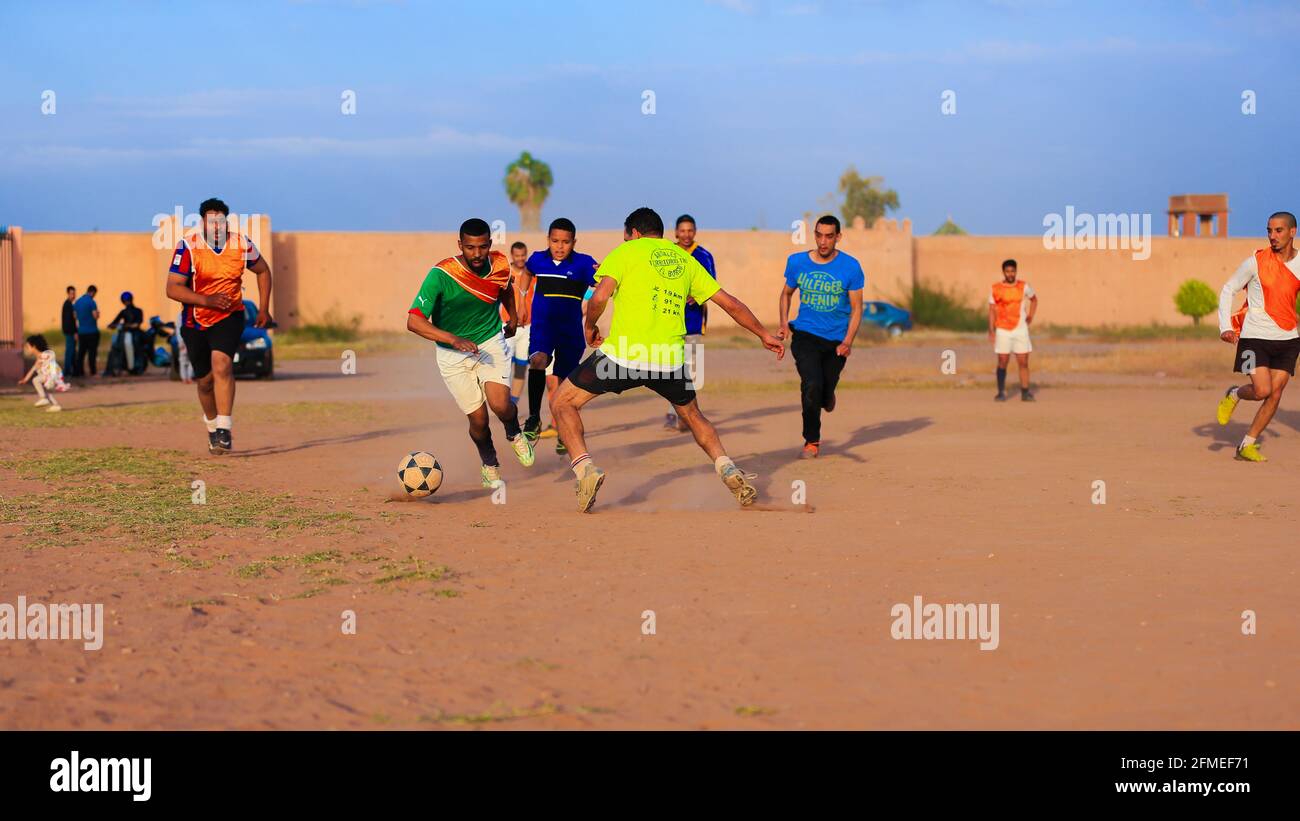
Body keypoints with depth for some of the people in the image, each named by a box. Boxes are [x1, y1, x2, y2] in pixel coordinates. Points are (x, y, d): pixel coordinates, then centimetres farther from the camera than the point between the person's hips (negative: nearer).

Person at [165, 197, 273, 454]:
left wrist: (263, 308, 6)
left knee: (221, 363, -26)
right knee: (205, 380, 10)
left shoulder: (241, 245, -9)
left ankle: (225, 431, -25)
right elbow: (172, 289, -18)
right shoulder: (189, 246, -16)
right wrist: (207, 300, -30)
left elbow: (263, 270, 11)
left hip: (229, 317, 0)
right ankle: (212, 429, 37)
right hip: (196, 321, 1)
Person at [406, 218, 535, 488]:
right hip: (452, 354, -2)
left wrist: (513, 318, 24)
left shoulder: (500, 265, -10)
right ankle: (489, 464, 30)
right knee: (478, 419, -3)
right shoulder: (441, 274, -24)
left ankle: (515, 434, 15)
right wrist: (454, 340, -38)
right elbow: (414, 321, -28)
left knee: (500, 405, -21)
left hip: (491, 343, 2)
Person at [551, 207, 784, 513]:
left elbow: (600, 297, -9)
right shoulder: (685, 259, 19)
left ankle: (585, 470, -9)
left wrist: (589, 326, 10)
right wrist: (765, 335, 30)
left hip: (623, 354, -5)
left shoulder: (626, 251, 5)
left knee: (562, 402, 10)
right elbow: (730, 304, 20)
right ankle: (729, 470, 12)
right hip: (670, 359, 5)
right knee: (692, 415, 30)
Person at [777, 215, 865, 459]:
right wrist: (784, 323, 2)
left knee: (826, 390, 7)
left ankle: (826, 396, 48)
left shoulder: (851, 267, -7)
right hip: (805, 335, 0)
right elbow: (787, 293, 17)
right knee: (811, 385, -19)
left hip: (836, 340, 0)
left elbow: (856, 308, -3)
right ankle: (812, 441, -4)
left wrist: (848, 342, -14)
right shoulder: (797, 262, -1)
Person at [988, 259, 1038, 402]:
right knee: (1002, 362, -2)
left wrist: (1030, 316, 11)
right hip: (1003, 331, -1)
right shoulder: (995, 289, -2)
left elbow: (1034, 299, 21)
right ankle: (1001, 392, 7)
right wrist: (991, 330, -8)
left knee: (1023, 362, -2)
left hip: (1020, 329, 1)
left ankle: (1025, 392, 2)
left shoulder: (1023, 286, 3)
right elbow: (992, 310, 0)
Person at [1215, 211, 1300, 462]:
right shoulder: (1256, 261, -6)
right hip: (1255, 337, -4)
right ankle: (1234, 395, 18)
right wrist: (1225, 327, -11)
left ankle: (1247, 446, 10)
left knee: (1275, 395, -2)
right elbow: (1228, 289, 0)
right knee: (1262, 390, -16)